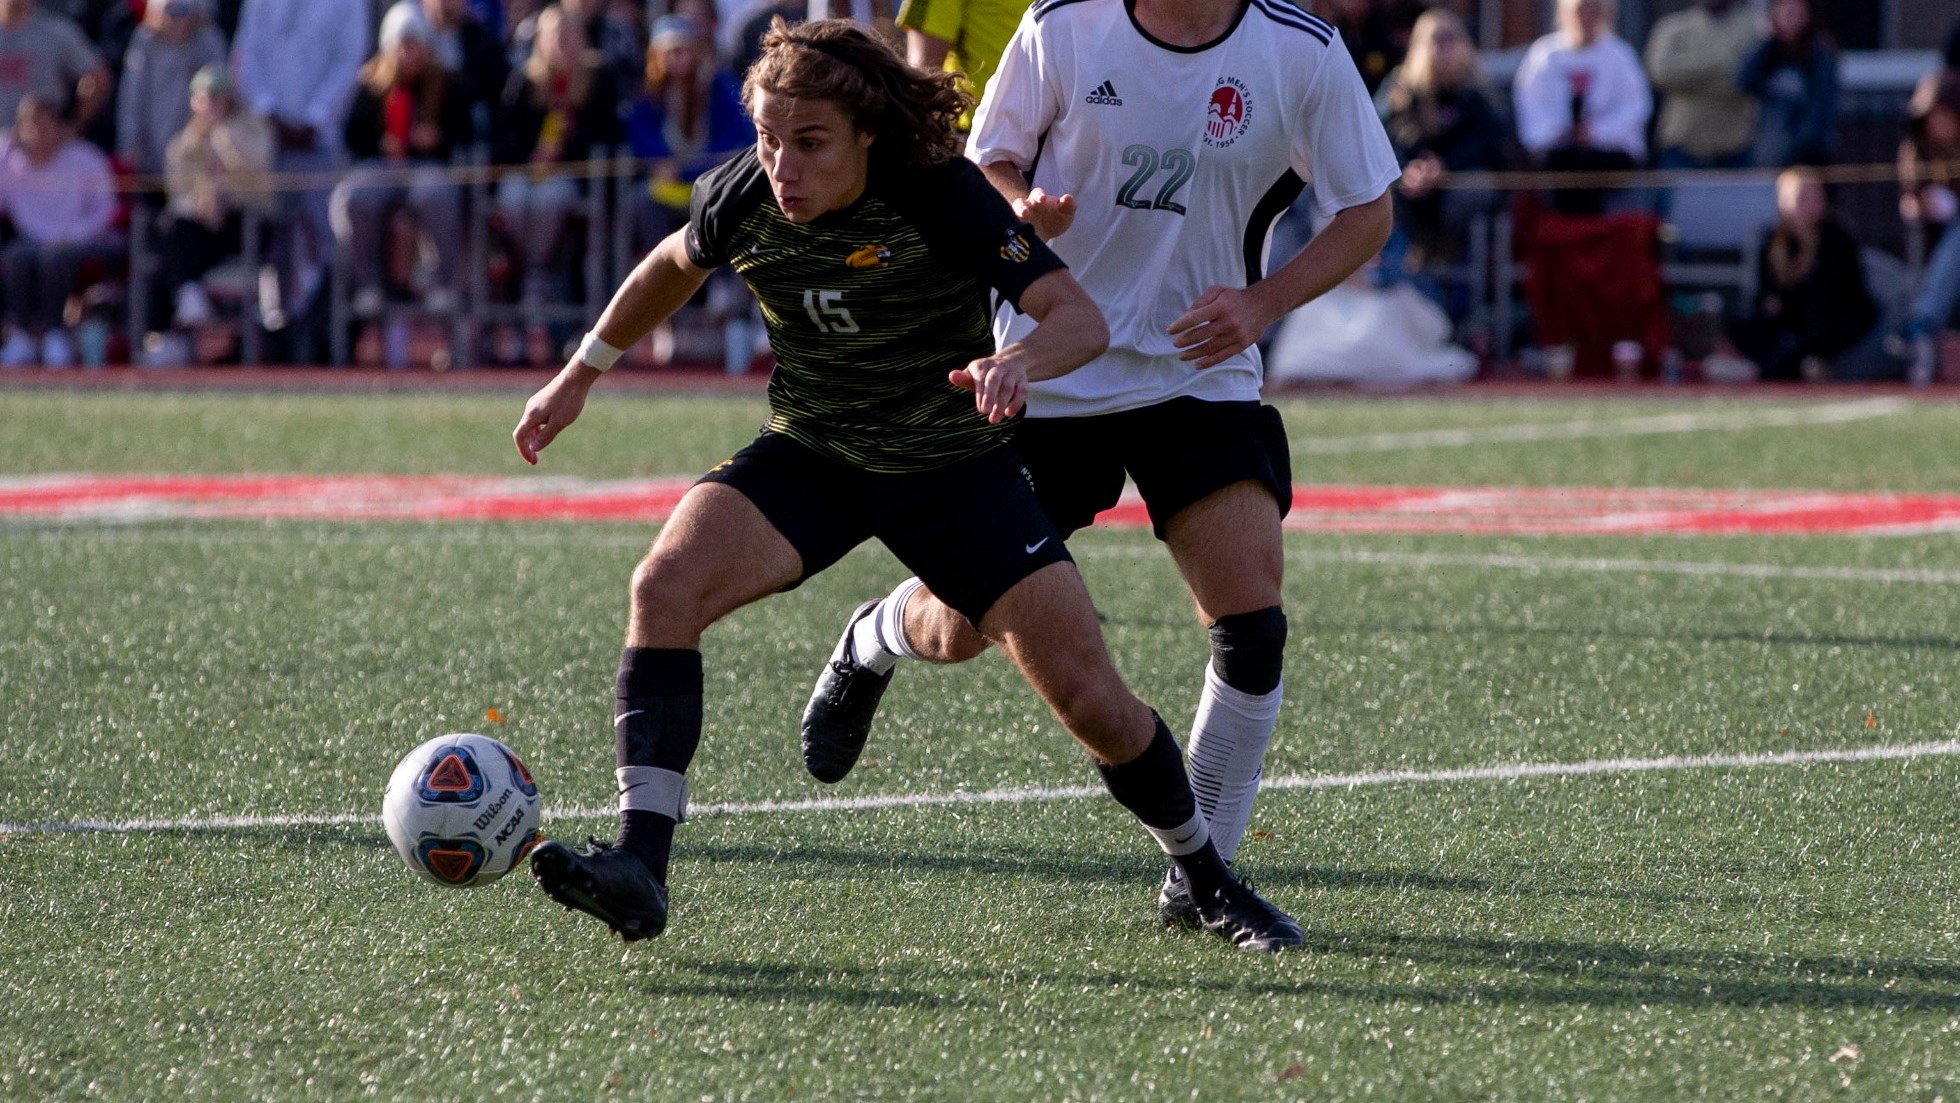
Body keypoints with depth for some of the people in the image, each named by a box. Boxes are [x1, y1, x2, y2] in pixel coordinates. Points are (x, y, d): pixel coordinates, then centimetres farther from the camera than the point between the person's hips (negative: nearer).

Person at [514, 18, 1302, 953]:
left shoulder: (940, 197, -26)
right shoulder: (742, 199, -15)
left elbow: (1080, 319, -34)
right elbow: (675, 265, 10)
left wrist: (1020, 361, -56)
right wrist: (579, 375, 18)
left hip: (957, 467, -3)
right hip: (806, 456, 3)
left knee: (1087, 695, -8)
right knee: (665, 587, -25)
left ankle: (1210, 885, 18)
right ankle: (639, 865, -29)